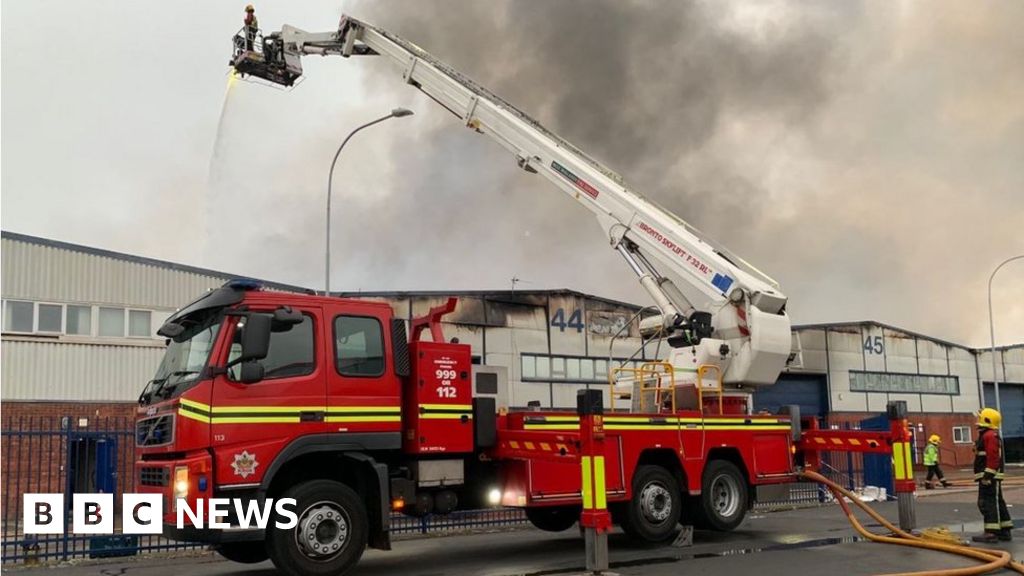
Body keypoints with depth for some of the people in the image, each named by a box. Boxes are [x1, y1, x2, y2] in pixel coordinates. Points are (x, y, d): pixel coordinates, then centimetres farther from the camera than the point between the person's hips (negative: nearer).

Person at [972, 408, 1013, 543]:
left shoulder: (990, 435, -14)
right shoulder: (986, 435, 19)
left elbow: (993, 457, -23)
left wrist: (988, 475, -26)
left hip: (990, 477, -11)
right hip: (988, 476, 11)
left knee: (988, 503, -12)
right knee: (997, 502, 13)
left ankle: (991, 533, -14)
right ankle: (1004, 532, 18)